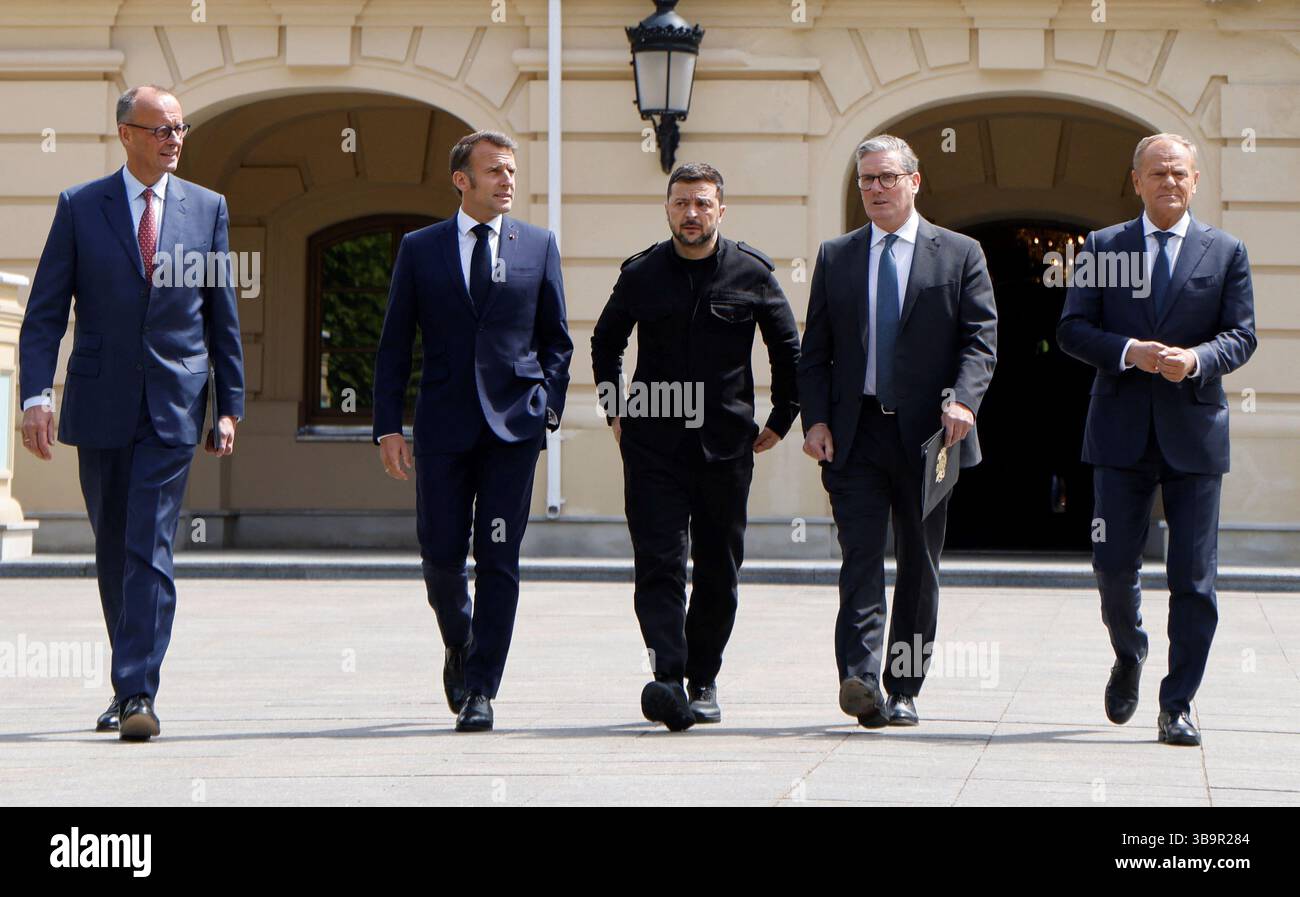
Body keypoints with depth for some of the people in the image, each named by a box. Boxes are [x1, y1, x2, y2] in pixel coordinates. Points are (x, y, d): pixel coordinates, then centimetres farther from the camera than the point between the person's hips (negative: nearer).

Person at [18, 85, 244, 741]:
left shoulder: (207, 208, 7)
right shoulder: (80, 208, 3)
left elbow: (222, 316, 10)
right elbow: (44, 312, 0)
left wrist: (229, 406, 6)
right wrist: (36, 395, -12)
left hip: (174, 409, -1)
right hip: (100, 405, 1)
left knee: (150, 550, -11)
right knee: (112, 551, 10)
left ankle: (137, 694, -16)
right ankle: (130, 682, 25)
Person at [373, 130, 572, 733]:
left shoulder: (538, 246, 7)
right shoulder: (420, 249, 6)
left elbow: (555, 338, 13)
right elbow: (394, 345, 6)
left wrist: (549, 402, -1)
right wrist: (387, 427, -1)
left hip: (514, 428, 0)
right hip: (443, 428, 0)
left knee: (498, 560, -4)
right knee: (440, 556, 2)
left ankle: (481, 689, -1)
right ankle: (460, 645, 31)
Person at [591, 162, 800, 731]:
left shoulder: (751, 273, 2)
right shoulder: (641, 274, 5)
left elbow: (790, 350, 14)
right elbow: (605, 343, 22)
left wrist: (780, 421, 12)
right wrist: (614, 411, 16)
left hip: (725, 446, 0)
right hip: (653, 444, 0)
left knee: (718, 572, 6)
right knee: (659, 564, -13)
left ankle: (703, 683, 18)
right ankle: (669, 680, -23)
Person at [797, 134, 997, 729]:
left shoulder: (959, 255, 7)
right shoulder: (835, 257, 13)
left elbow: (980, 339, -1)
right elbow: (815, 350, 11)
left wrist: (962, 399, -18)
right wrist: (815, 419, -3)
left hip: (926, 435, 0)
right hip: (854, 433, 0)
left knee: (919, 565, 5)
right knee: (860, 556, -11)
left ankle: (903, 690, 11)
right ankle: (860, 678, -21)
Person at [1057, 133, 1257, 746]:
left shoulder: (1225, 252, 8)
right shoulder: (1102, 248, 8)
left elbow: (1241, 335, 3)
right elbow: (1072, 329, 3)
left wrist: (1196, 359, -18)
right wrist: (1129, 352, -14)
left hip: (1194, 430, 0)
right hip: (1122, 431, 0)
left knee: (1193, 576, -3)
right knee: (1113, 563, 0)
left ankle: (1177, 706, 4)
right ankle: (1129, 657, 30)